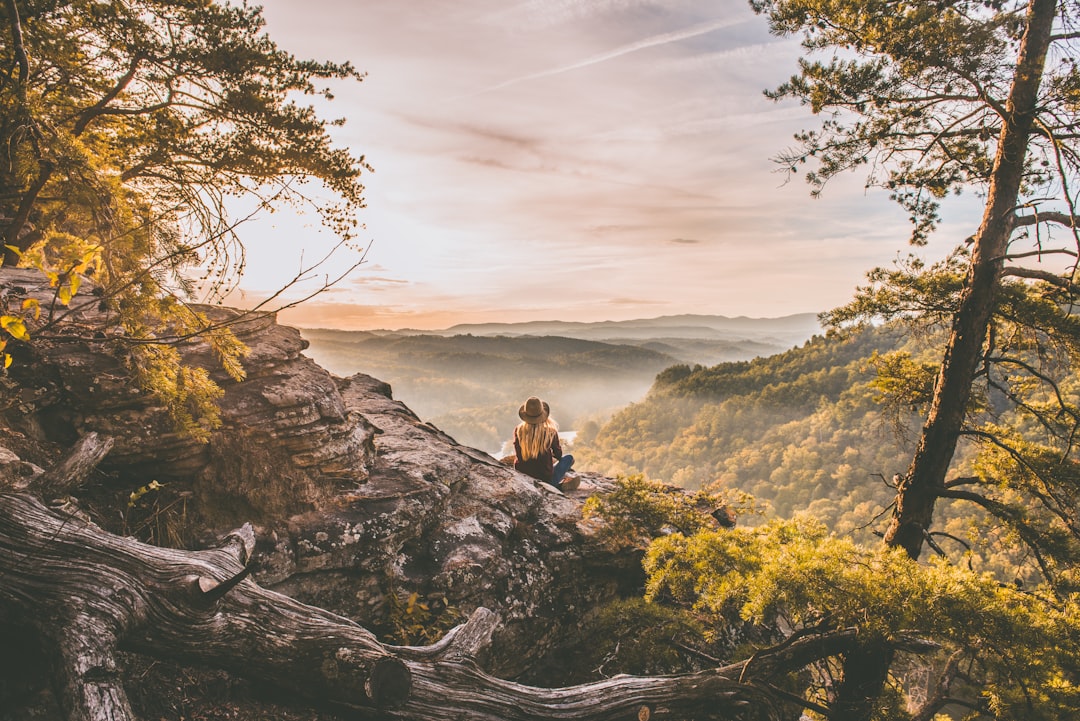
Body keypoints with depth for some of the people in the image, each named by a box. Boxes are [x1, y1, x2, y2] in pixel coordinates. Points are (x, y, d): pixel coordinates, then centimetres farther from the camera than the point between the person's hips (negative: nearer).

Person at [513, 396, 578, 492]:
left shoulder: (518, 431, -10)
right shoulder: (550, 431, -15)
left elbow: (518, 456, 2)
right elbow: (558, 455, 2)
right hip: (546, 479, -4)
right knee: (569, 458, 20)